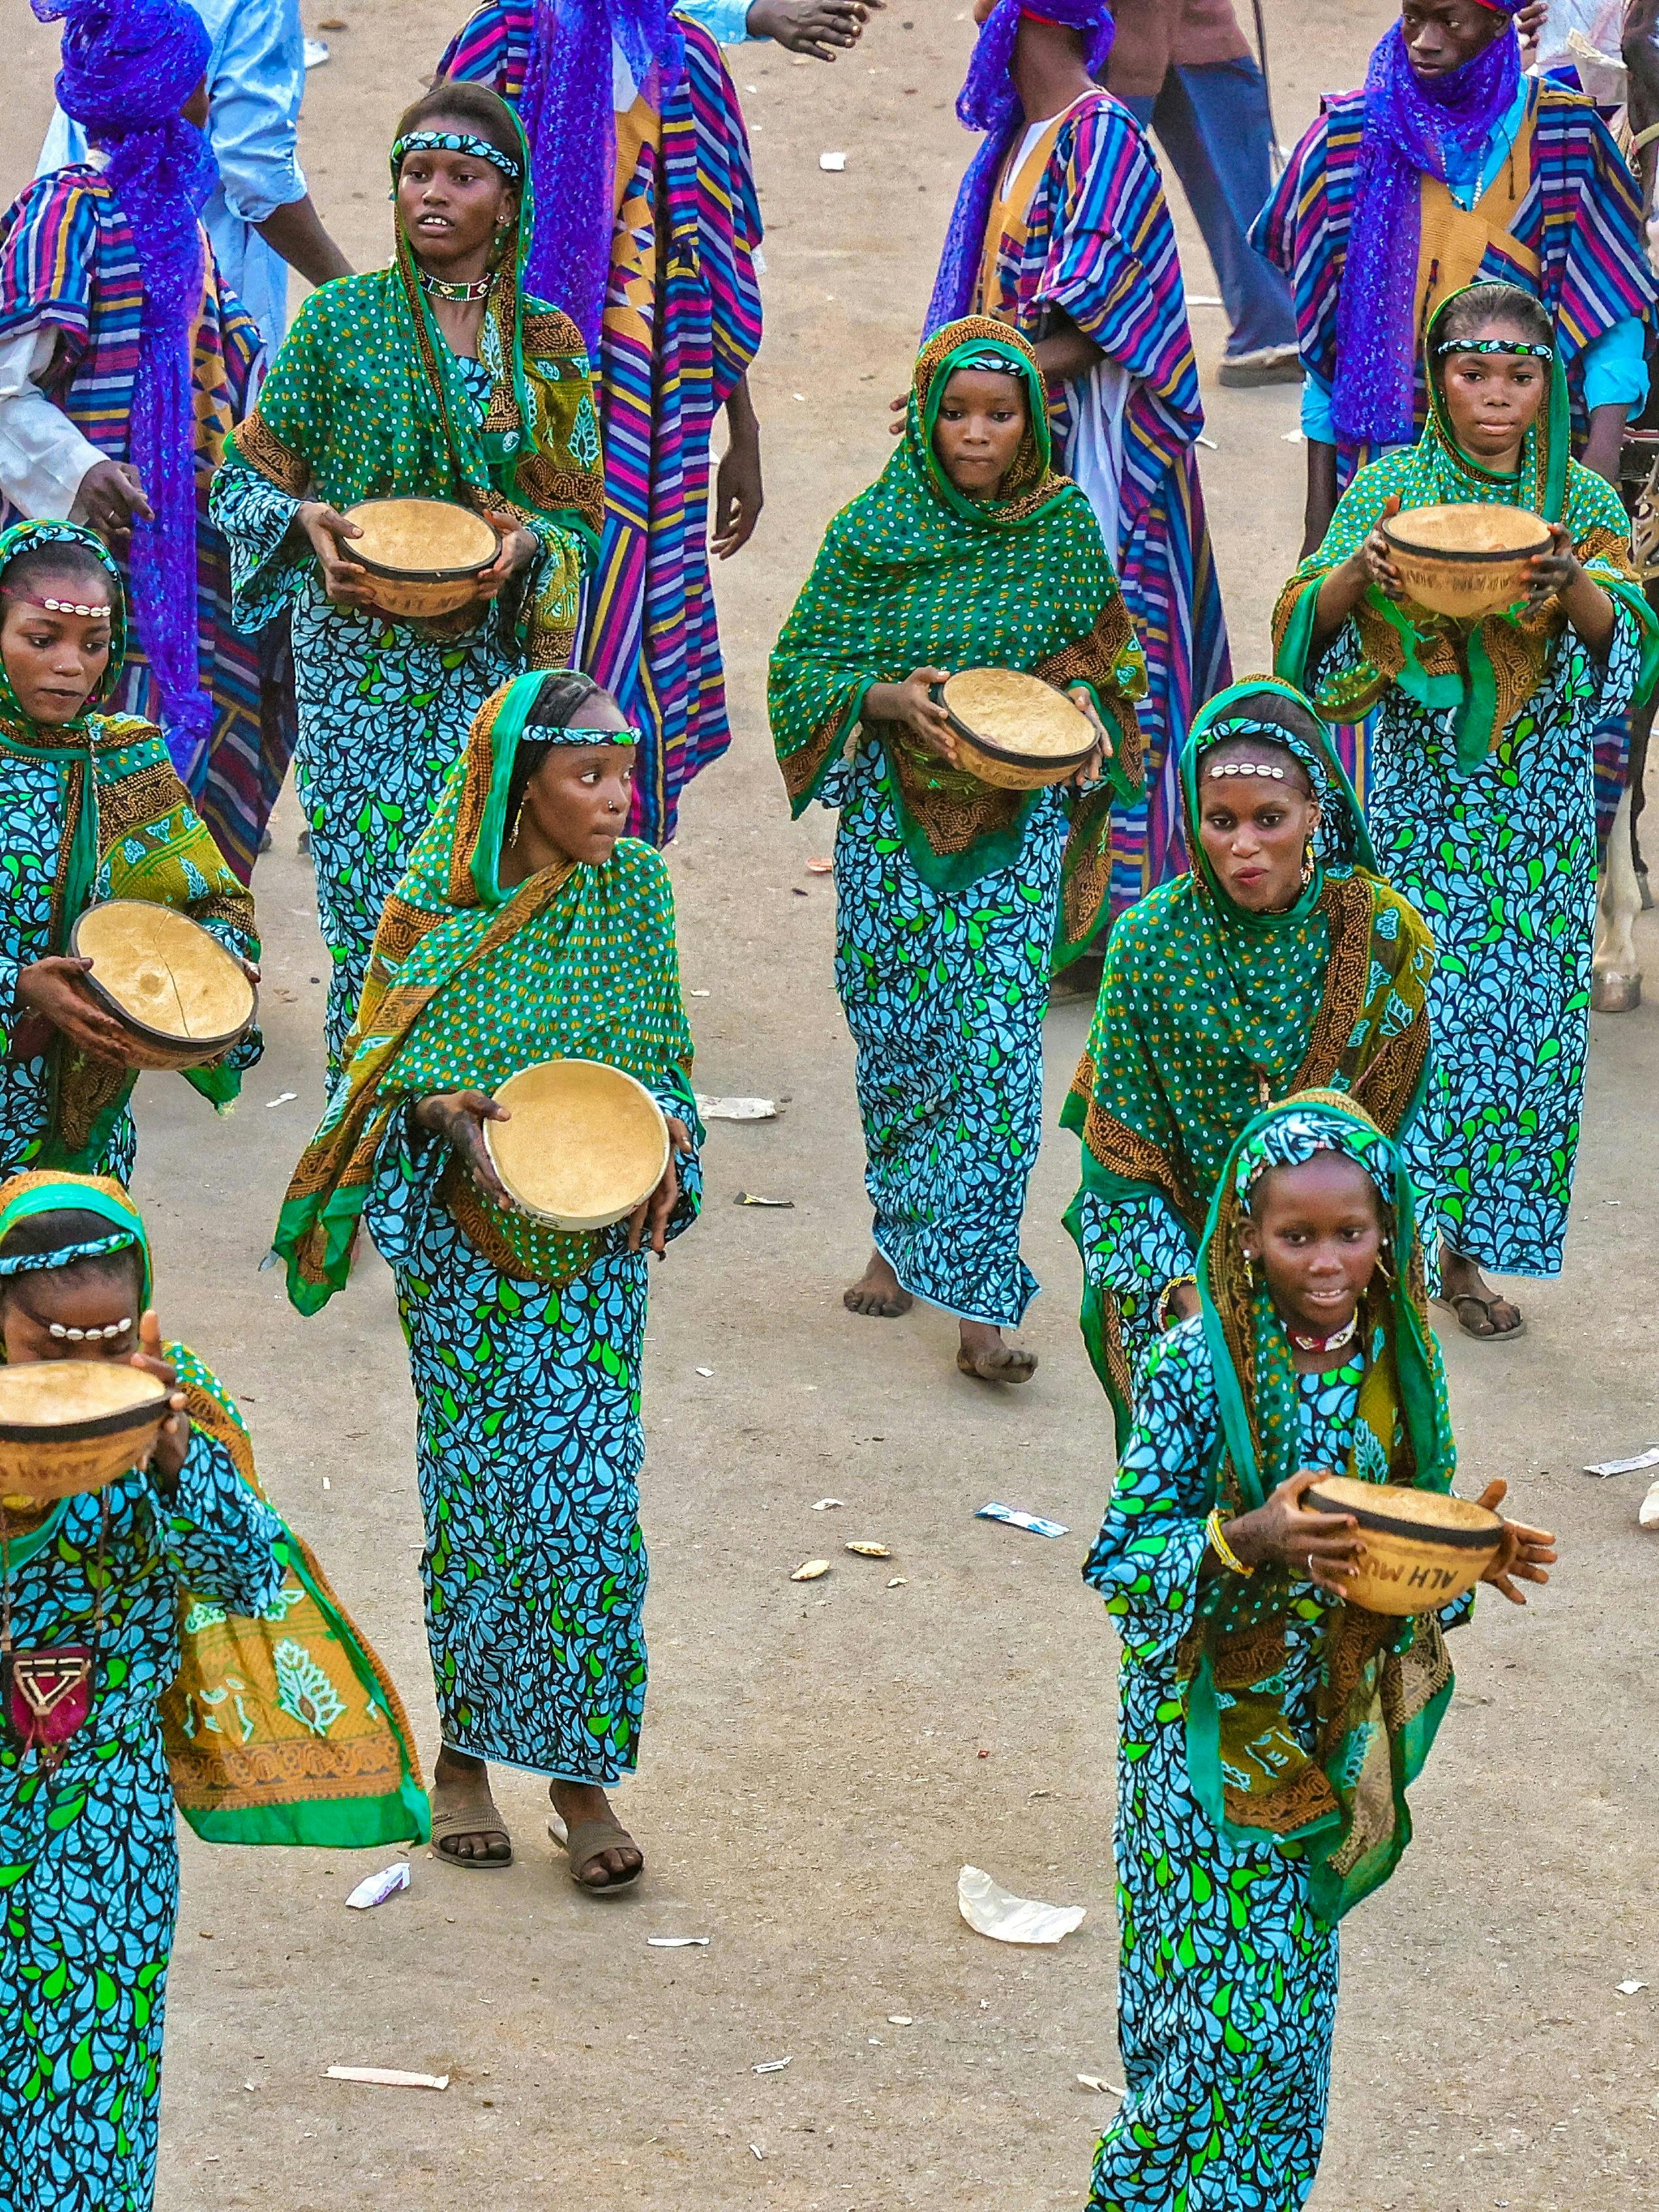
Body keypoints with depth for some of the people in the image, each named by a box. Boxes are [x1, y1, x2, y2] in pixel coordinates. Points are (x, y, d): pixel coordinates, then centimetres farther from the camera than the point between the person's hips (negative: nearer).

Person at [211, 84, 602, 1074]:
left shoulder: (547, 345, 7)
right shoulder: (344, 317, 2)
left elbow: (580, 516, 10)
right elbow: (245, 479, 5)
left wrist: (529, 543, -12)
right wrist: (306, 519, -15)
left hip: (489, 664, 1)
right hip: (357, 654, -1)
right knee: (375, 919, -6)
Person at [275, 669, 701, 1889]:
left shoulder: (635, 887, 0)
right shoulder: (439, 906, -8)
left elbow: (659, 1053, 8)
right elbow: (395, 1068, -2)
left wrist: (667, 1146, -11)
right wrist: (453, 1114, -23)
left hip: (596, 1248, 2)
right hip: (468, 1249, -2)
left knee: (590, 1497, -2)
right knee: (475, 1494, 5)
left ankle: (581, 1768, 8)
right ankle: (464, 1754, 22)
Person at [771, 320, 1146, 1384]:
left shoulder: (1063, 527, -1)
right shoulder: (874, 530, -3)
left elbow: (1104, 659, 11)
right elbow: (808, 664, 1)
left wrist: (1077, 711, -11)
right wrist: (891, 700, -17)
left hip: (1017, 820, -1)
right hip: (893, 815, 1)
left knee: (999, 1048, -8)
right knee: (895, 1035, 8)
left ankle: (980, 1302, -8)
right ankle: (900, 1237, 32)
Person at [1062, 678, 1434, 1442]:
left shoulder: (1381, 932, -6)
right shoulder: (1151, 940, -7)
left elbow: (1399, 1131, 1)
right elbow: (1123, 1159, -3)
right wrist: (1184, 1288, -14)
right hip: (1184, 1257, 0)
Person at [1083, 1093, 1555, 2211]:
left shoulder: (1396, 1364, -1)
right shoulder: (1198, 1372, -16)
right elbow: (1124, 1557, -14)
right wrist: (1247, 1543, -31)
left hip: (1336, 1729, 5)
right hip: (1215, 1730, -5)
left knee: (1293, 2003, 11)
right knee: (1236, 2007, -6)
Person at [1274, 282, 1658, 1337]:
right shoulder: (1393, 485, 0)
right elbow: (1312, 619, -6)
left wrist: (1574, 583, -29)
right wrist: (1357, 572, -27)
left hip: (1541, 796, 2)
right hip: (1422, 786, -2)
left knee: (1522, 1015, 3)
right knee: (1415, 1003, -8)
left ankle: (1468, 1248, 15)